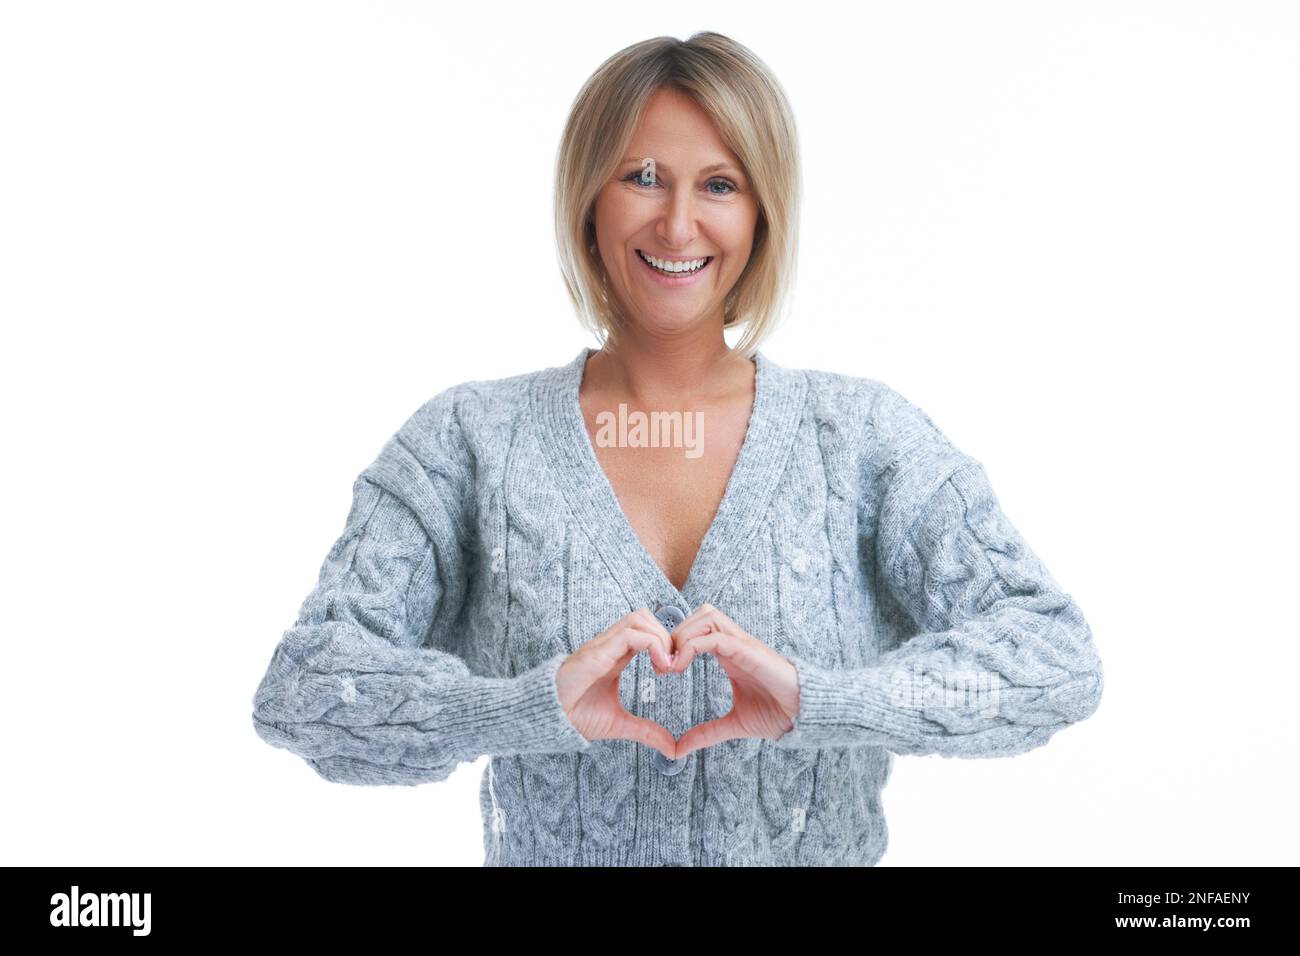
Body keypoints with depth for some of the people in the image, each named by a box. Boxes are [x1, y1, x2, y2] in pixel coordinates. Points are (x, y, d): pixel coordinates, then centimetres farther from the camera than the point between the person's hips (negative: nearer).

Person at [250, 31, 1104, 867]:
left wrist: (818, 699, -22)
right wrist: (533, 705, -22)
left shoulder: (862, 434, 0)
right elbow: (300, 688, -7)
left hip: (820, 853, 1)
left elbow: (1060, 655, -8)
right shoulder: (471, 440, -1)